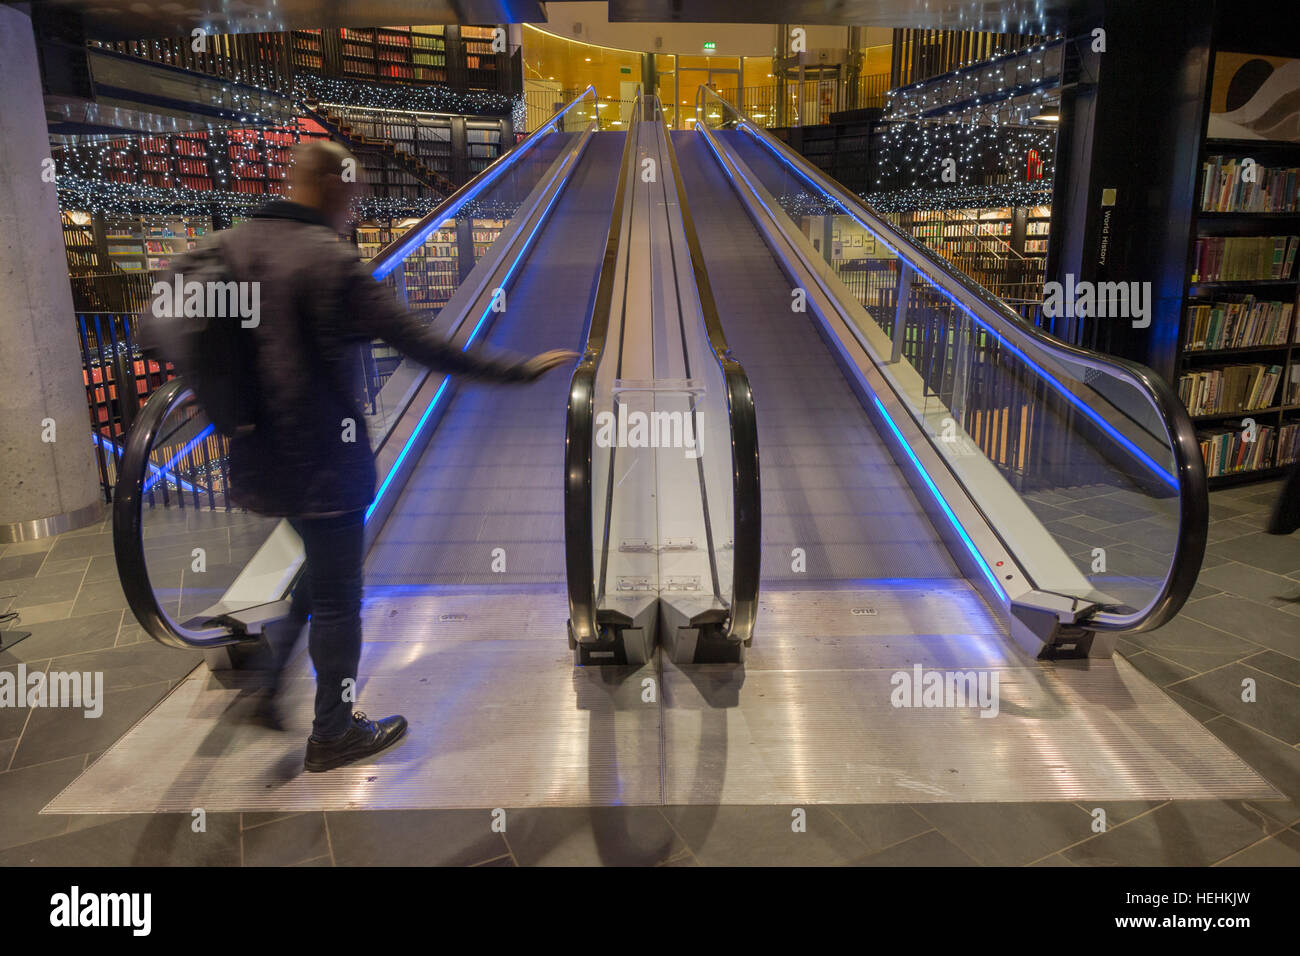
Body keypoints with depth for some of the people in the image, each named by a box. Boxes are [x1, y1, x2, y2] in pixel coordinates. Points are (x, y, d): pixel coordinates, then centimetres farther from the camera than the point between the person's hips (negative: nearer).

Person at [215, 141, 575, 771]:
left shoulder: (229, 246, 5)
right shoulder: (331, 261, -19)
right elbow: (422, 344, -22)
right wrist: (522, 369, -17)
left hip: (257, 455, 8)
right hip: (324, 460, -8)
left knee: (320, 569, 28)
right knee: (337, 599, 9)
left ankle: (265, 690, 31)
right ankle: (334, 734, 26)